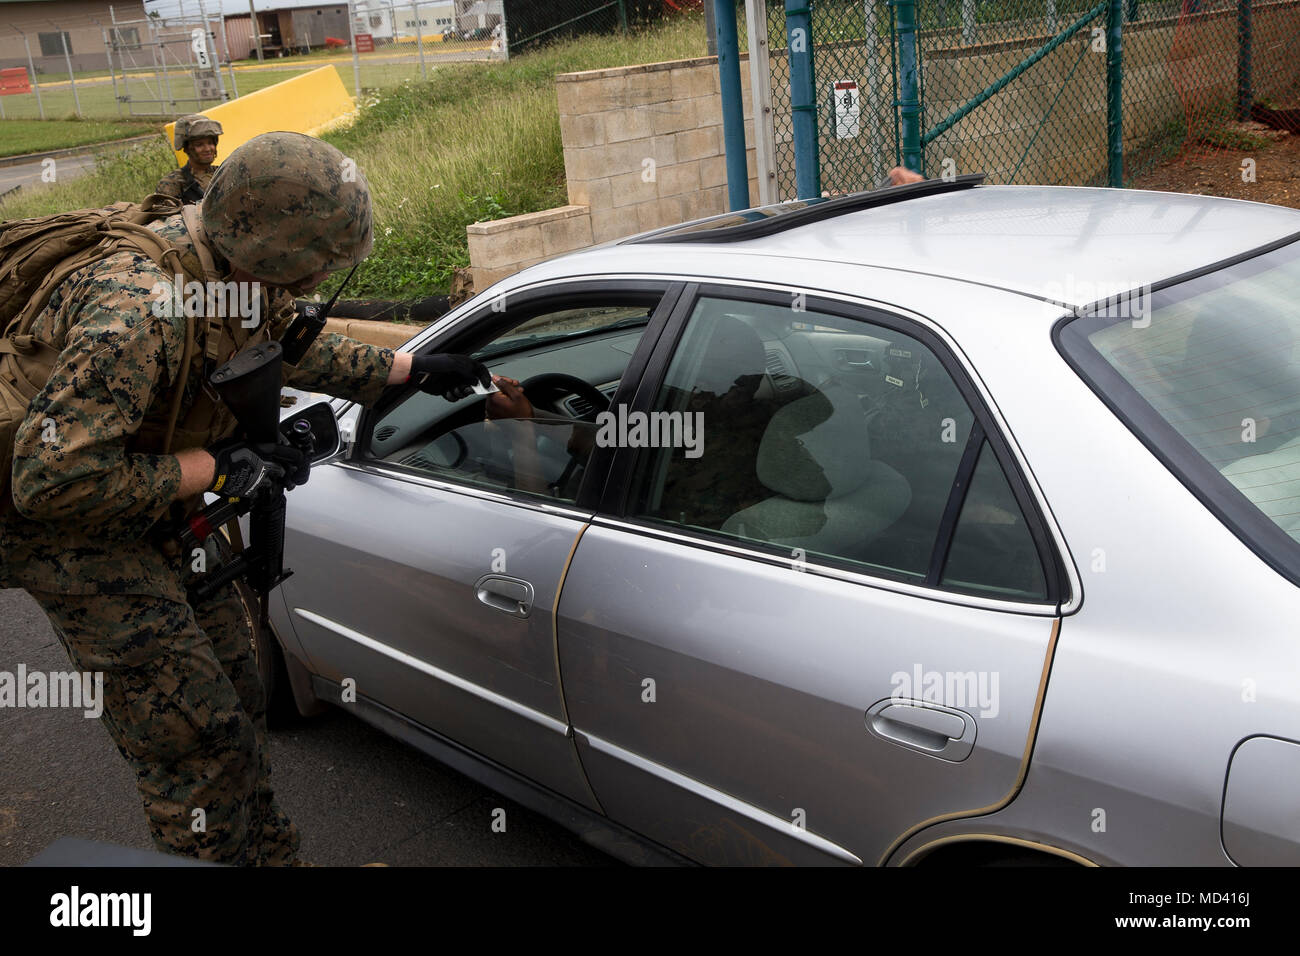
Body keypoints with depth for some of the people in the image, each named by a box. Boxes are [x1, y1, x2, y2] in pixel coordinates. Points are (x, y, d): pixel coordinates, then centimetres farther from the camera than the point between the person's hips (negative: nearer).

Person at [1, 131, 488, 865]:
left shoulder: (245, 272, -9)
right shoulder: (143, 315, -38)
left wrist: (413, 370, 13)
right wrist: (210, 469, -30)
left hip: (155, 511, 9)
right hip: (68, 529, -8)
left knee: (237, 698, 16)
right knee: (198, 736, -6)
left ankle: (270, 851, 34)